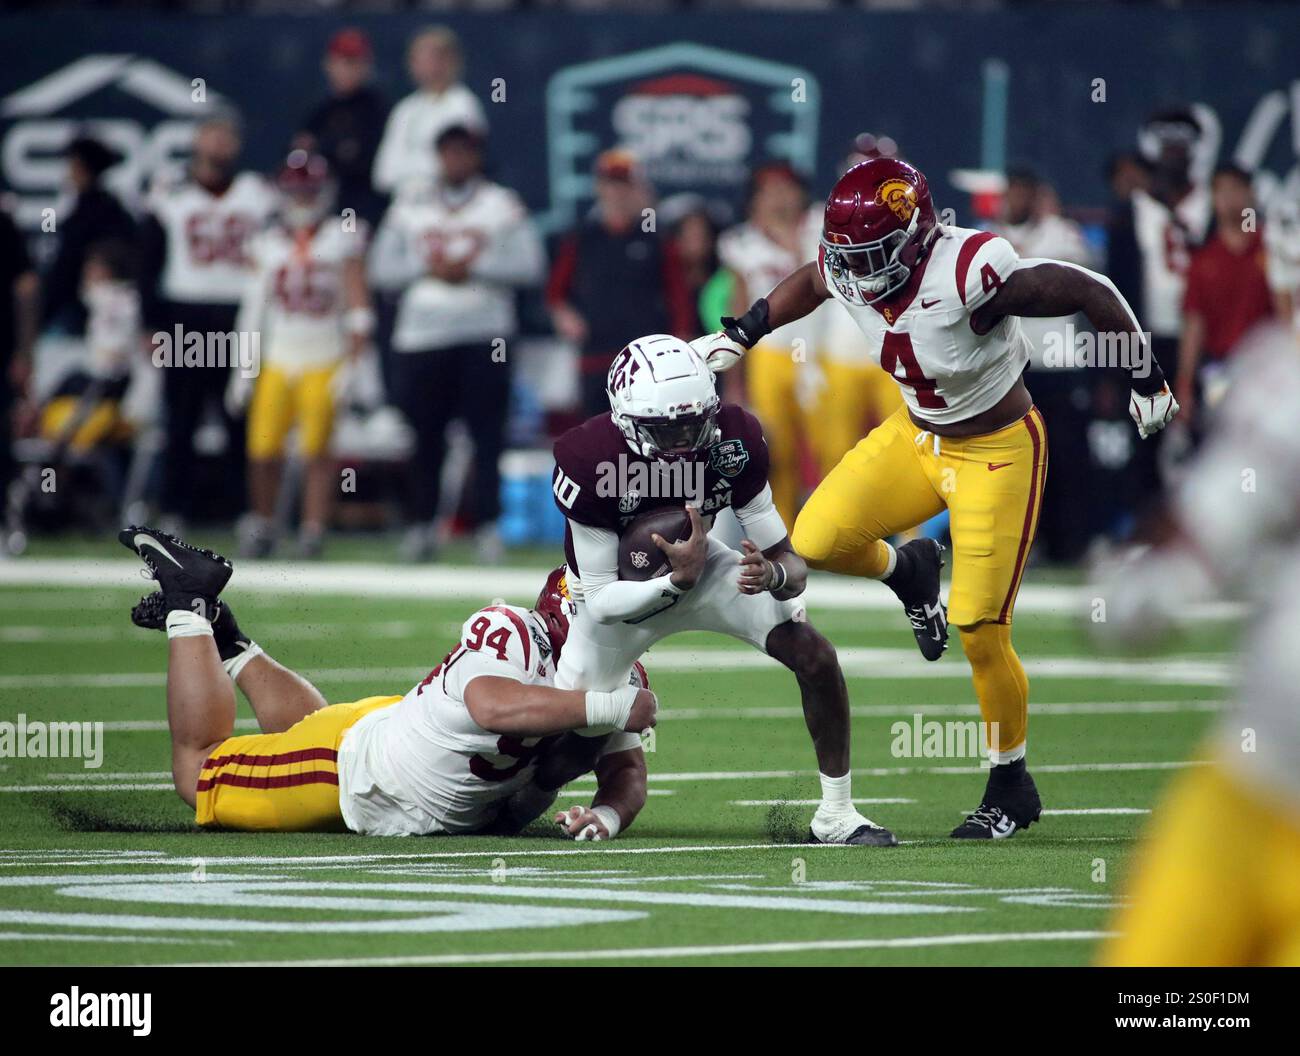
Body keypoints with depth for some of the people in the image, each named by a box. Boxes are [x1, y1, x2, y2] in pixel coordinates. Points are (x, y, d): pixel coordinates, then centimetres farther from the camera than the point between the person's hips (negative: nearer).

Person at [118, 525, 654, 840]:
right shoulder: (508, 635, -37)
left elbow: (626, 775, -13)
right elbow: (495, 707, -56)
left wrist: (608, 814, -36)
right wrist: (613, 708, -54)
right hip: (354, 763, -7)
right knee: (199, 773, 13)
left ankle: (227, 643, 45)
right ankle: (191, 604, 24)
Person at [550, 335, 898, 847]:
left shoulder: (734, 442, -28)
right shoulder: (590, 462, -36)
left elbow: (791, 562, -22)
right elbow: (599, 600, -31)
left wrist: (772, 574, -47)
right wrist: (676, 581, -47)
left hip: (698, 561, 2)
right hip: (622, 589, -2)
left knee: (814, 655, -19)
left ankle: (836, 814, -5)